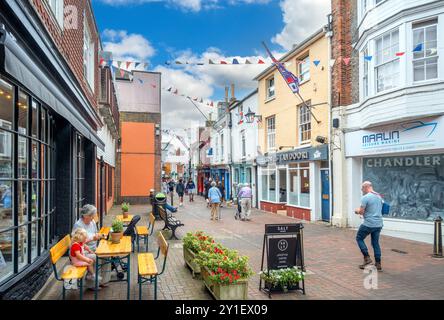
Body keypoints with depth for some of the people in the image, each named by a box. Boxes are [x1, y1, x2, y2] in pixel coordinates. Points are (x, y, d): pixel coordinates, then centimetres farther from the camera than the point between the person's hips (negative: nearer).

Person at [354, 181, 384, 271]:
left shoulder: (365, 197, -14)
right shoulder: (379, 196, 12)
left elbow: (361, 212, -15)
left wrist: (357, 211, 7)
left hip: (369, 224, -7)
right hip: (379, 224, 7)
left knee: (359, 238, 11)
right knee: (376, 243, 14)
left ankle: (367, 258, 4)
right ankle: (378, 264, 15)